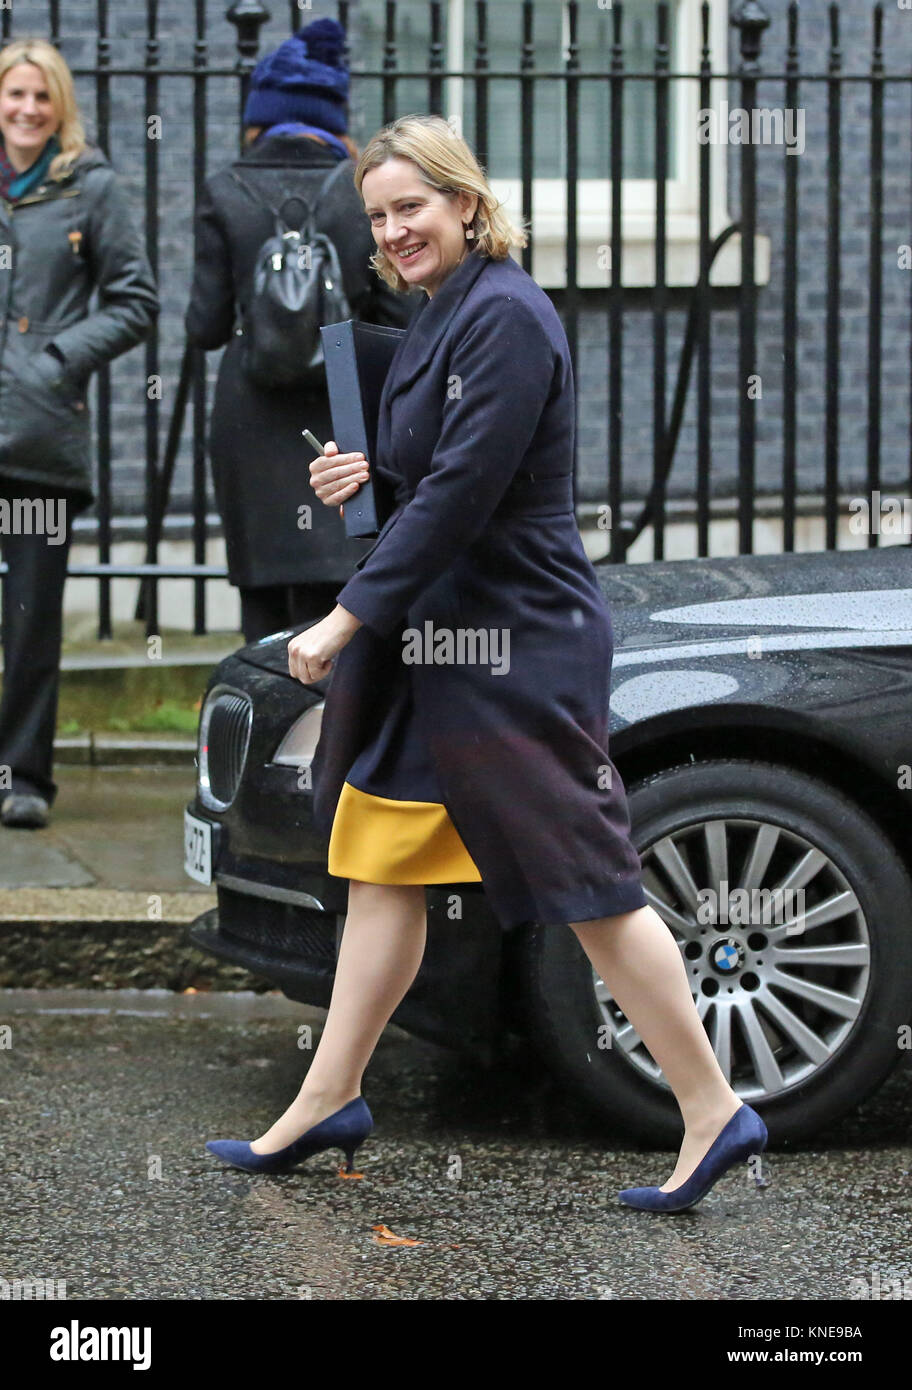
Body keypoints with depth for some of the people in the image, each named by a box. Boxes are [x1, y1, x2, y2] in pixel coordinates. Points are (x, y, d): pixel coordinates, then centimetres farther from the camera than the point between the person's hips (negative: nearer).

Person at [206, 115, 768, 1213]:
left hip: (516, 648, -10)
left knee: (583, 885, -5)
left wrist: (348, 620, -21)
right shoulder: (441, 315, 12)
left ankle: (713, 1114, 2)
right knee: (384, 863, 13)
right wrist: (367, 474, 3)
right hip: (432, 637, 10)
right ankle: (328, 1101, 21)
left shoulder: (507, 317, -18)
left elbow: (462, 493, -23)